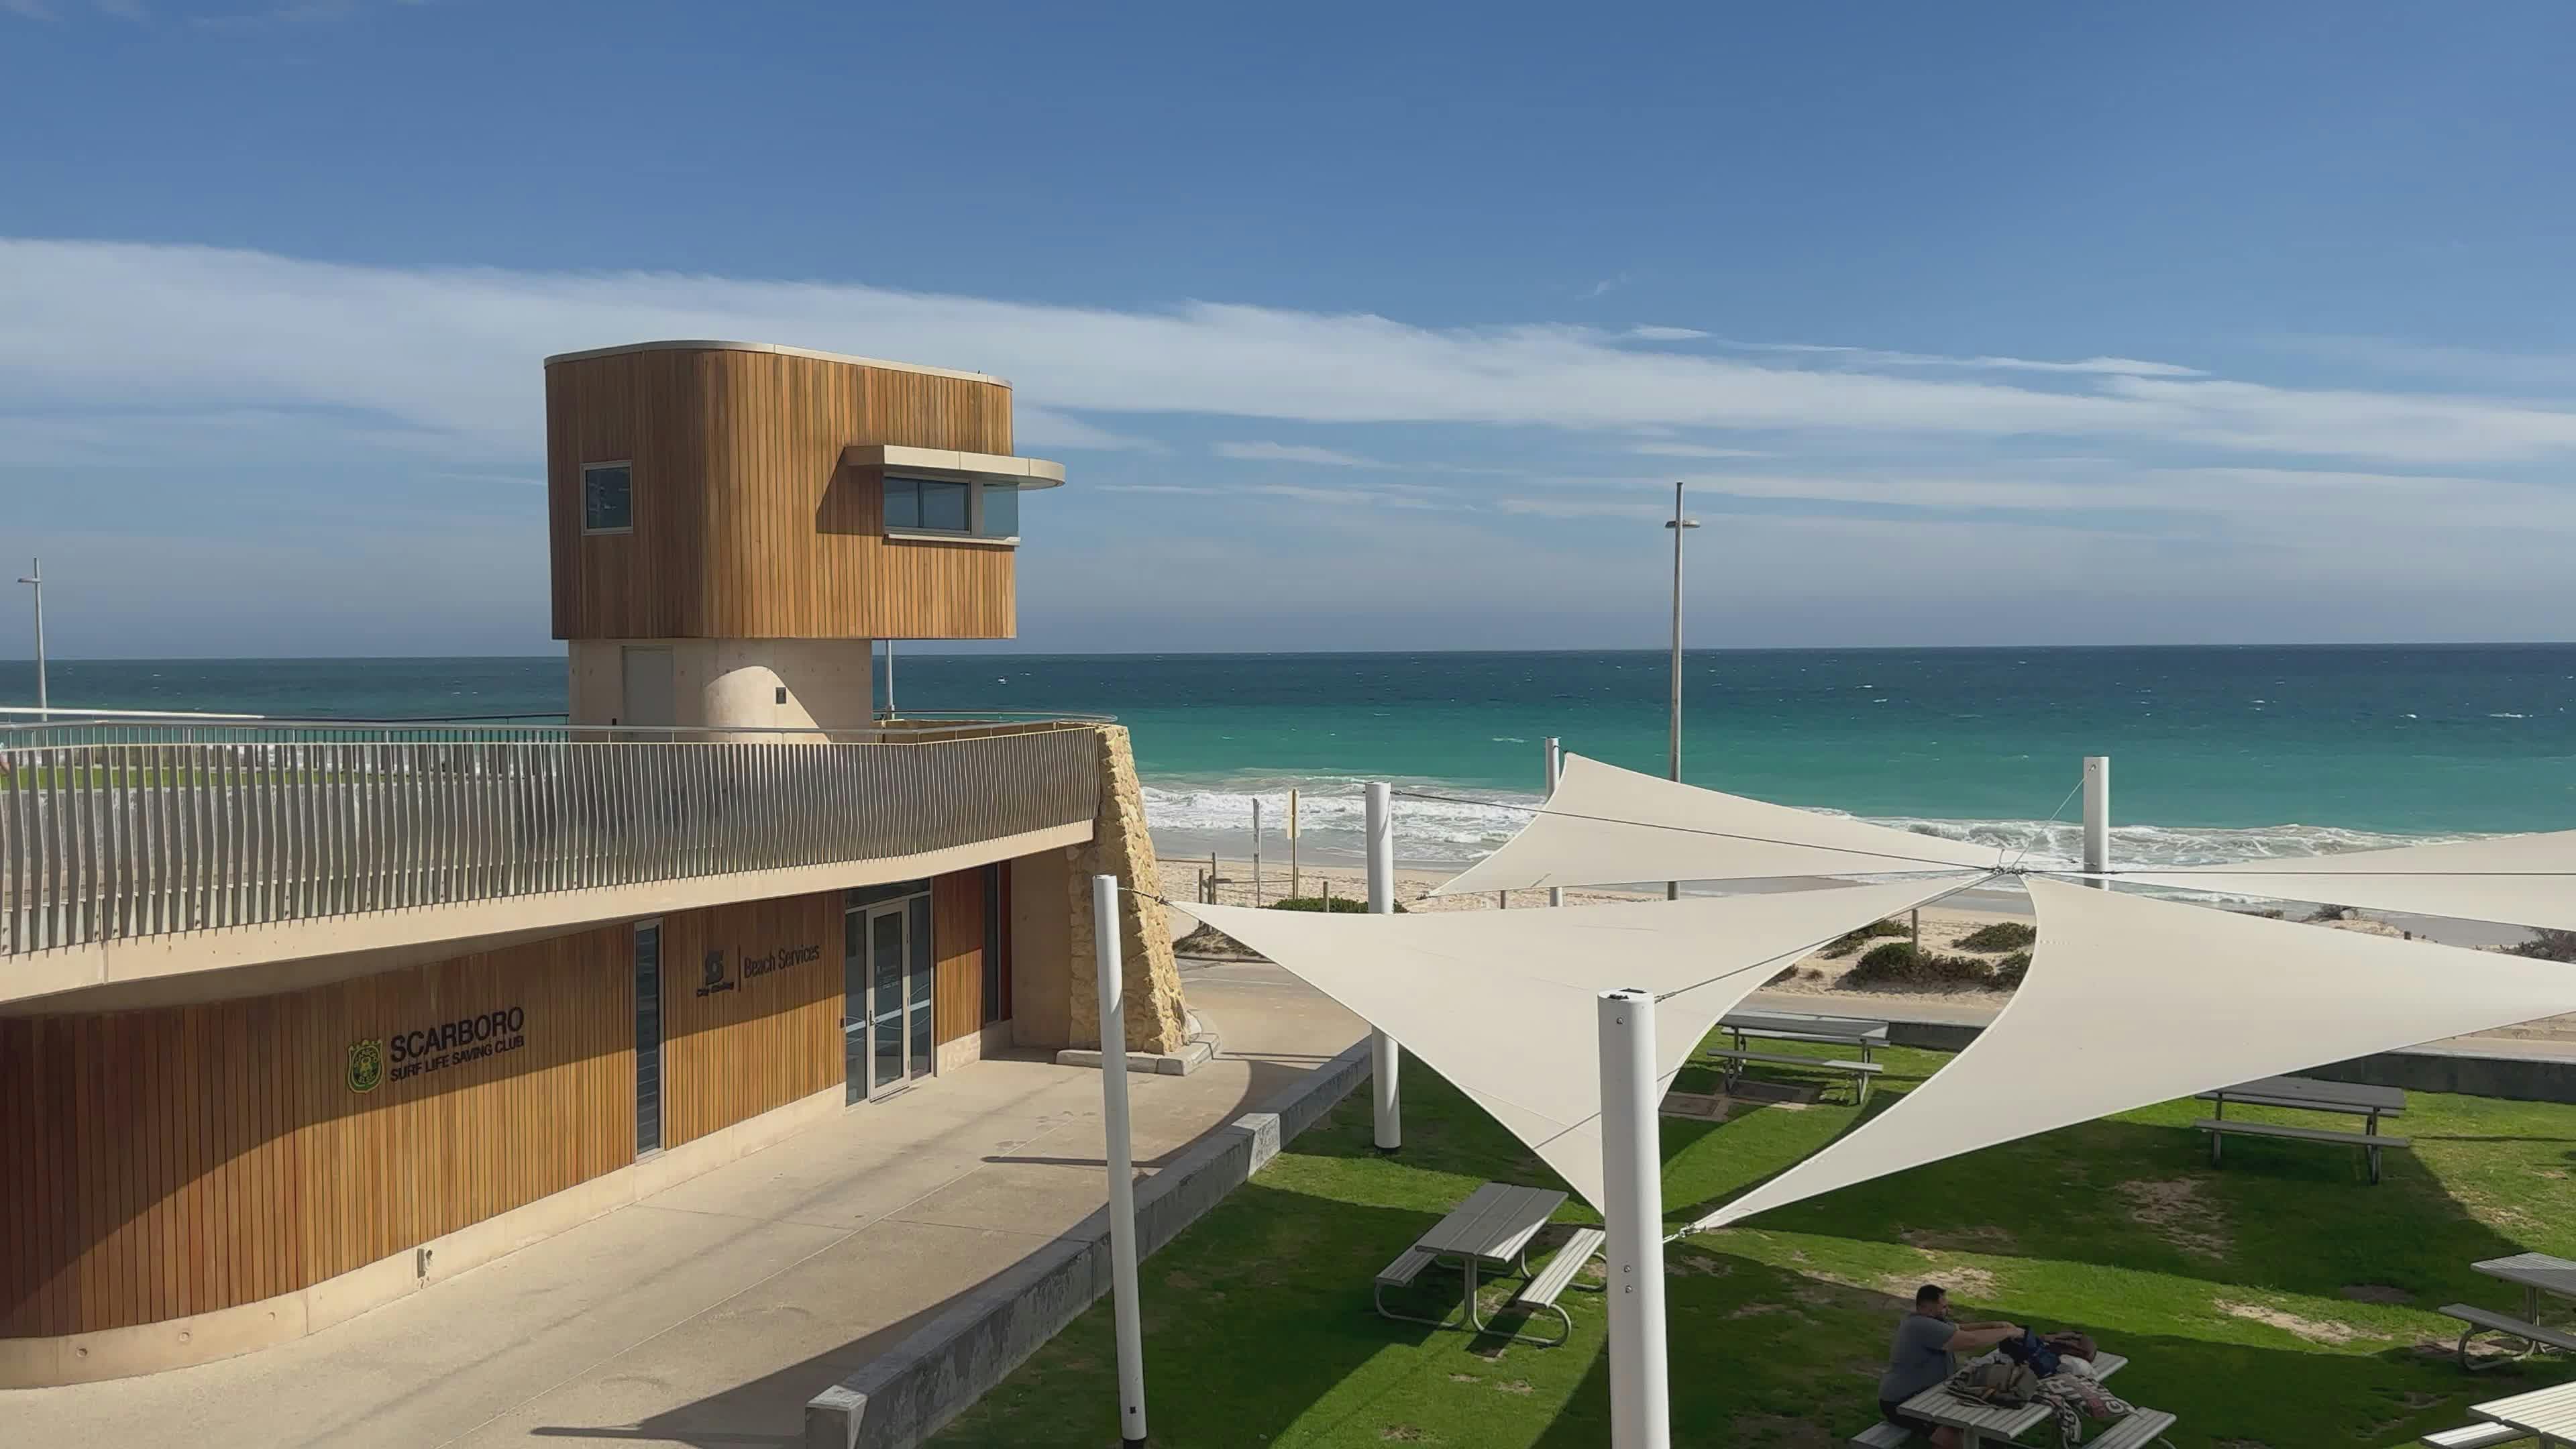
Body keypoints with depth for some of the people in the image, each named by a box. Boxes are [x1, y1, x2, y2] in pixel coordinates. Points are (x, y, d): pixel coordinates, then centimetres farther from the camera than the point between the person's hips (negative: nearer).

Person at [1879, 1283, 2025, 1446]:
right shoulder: (1923, 1327, -26)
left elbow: (1960, 1329, 14)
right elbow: (1971, 1341, -28)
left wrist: (1993, 1325, -2)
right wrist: (2008, 1332, -17)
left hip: (1917, 1393, 11)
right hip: (1901, 1404, -11)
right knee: (1952, 1429, -26)